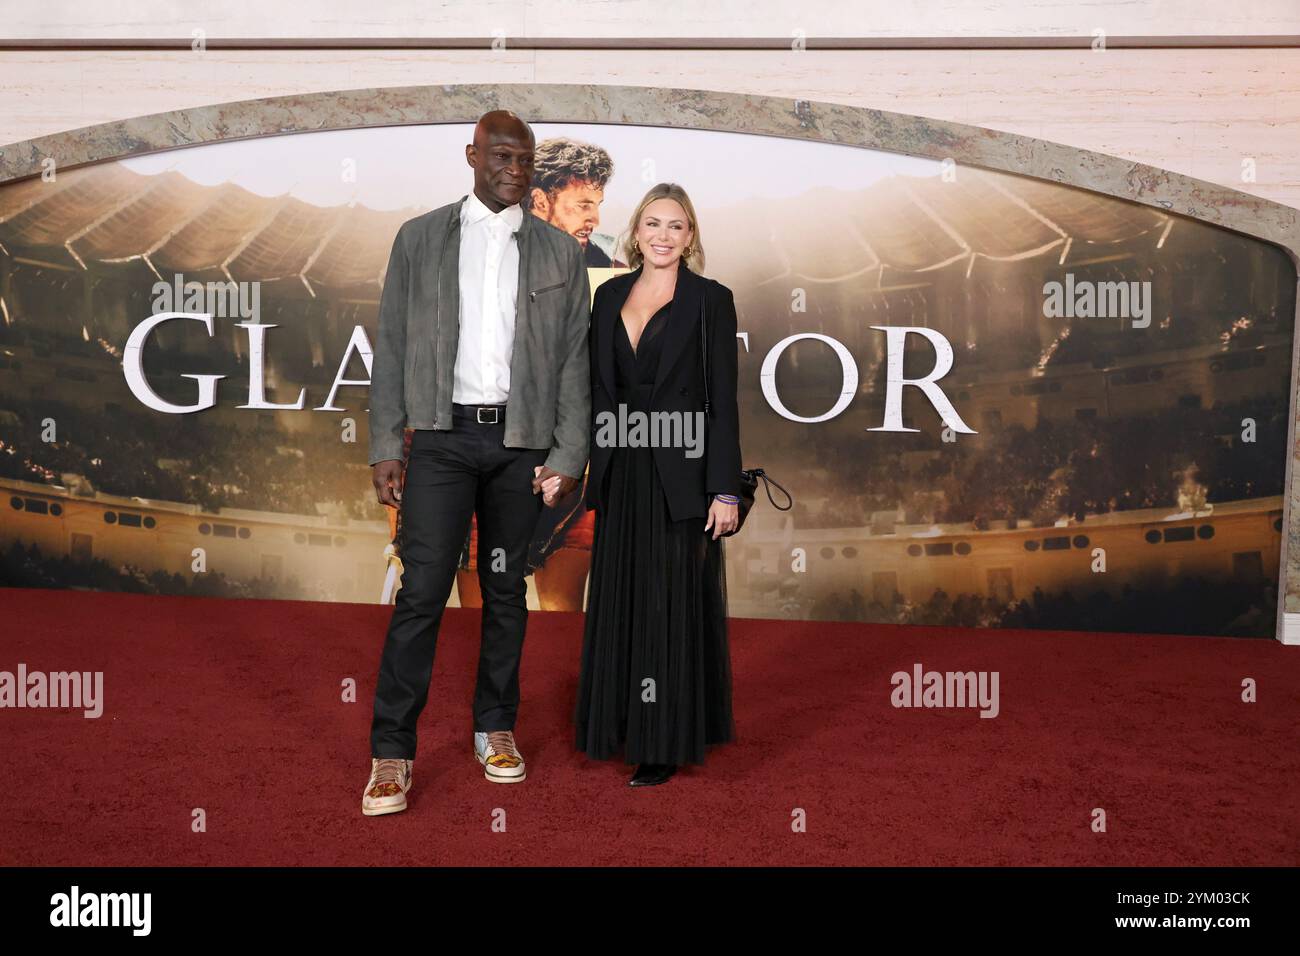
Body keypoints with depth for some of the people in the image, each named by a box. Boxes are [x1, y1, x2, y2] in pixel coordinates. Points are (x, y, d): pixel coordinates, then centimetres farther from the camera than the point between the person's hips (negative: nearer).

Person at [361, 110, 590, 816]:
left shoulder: (560, 252, 8)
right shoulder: (419, 239, 7)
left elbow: (574, 361, 6)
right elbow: (391, 349, 5)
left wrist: (569, 456, -2)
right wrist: (385, 447, -1)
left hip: (523, 440, 2)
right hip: (443, 435, -1)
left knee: (506, 591, 10)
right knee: (423, 591, -6)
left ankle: (496, 729, 25)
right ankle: (391, 751, 4)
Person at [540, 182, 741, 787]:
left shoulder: (710, 299, -3)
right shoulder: (609, 296, 10)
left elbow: (723, 401, -7)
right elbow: (594, 391, 11)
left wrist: (725, 489, -12)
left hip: (681, 473, -5)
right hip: (621, 473, 5)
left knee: (673, 604, 2)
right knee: (621, 604, 11)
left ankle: (668, 743, 14)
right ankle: (627, 729, 27)